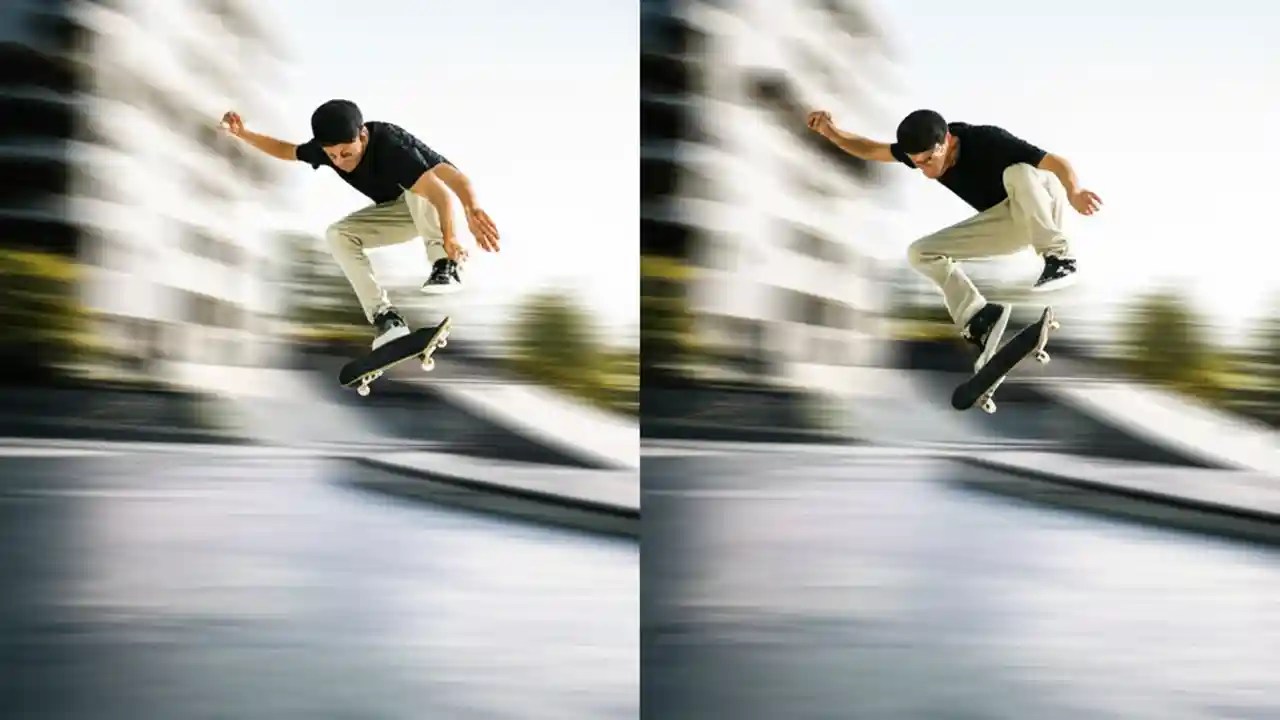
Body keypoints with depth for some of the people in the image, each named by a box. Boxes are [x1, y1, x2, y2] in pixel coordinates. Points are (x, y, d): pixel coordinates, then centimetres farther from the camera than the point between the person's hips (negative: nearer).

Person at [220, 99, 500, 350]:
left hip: (430, 208, -7)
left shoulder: (392, 147, -38)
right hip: (399, 211, 7)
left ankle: (445, 264, -35)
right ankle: (383, 314, -17)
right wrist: (243, 134, -7)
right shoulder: (328, 148, -17)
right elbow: (286, 150, 4)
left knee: (417, 183, -38)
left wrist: (448, 238, -58)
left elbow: (439, 192, -48)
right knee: (337, 235, -12)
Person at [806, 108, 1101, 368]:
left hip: (1041, 207, -7)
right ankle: (978, 319, -15)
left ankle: (1059, 257, -31)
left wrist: (1074, 192, -60)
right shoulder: (924, 150, -14)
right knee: (921, 253, -4)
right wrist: (833, 133, -16)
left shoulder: (986, 141, -33)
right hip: (1008, 222, 7)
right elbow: (872, 150, 1)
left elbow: (1055, 162, -40)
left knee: (1017, 174, -40)